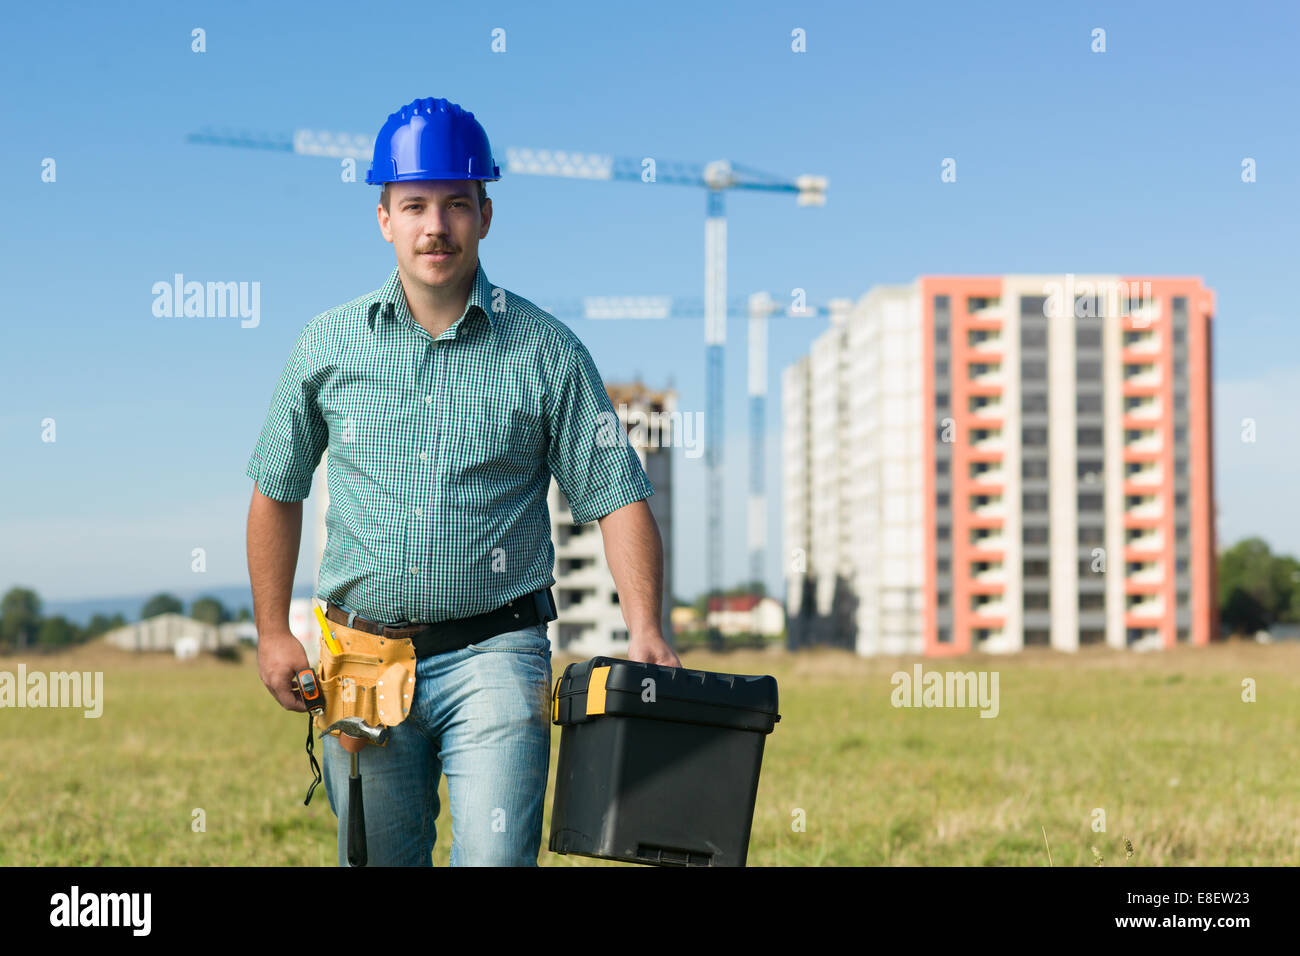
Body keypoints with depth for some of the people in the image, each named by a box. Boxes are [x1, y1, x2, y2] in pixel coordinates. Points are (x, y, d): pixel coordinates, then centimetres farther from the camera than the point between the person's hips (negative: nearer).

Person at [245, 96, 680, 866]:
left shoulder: (546, 352, 0)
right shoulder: (330, 344, 5)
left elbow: (617, 495, -2)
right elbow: (277, 491, 15)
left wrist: (645, 629, -15)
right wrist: (273, 631, 11)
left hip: (493, 657, -2)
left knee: (496, 857, -15)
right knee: (377, 858, 10)